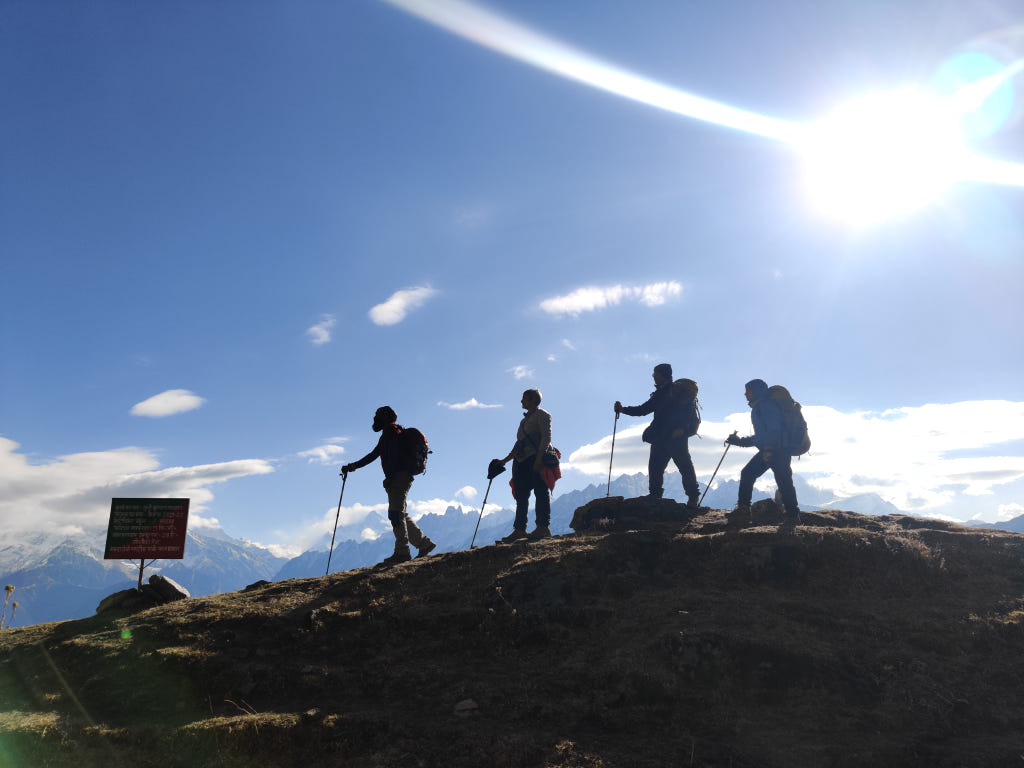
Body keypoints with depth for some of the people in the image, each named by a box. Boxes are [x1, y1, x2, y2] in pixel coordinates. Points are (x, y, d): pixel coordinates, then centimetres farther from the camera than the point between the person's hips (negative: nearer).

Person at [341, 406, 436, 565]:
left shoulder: (392, 430, -3)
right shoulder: (387, 435, 28)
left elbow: (393, 456, -15)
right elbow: (373, 455, 30)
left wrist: (389, 477, -22)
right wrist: (353, 466, 26)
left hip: (399, 478, -10)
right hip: (399, 479, 10)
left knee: (396, 513, -13)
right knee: (401, 515, 9)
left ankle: (402, 552, -15)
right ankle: (424, 543, 11)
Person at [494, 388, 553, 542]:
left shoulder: (542, 415, 2)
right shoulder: (525, 419, 27)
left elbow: (546, 438, -11)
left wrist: (538, 459, -22)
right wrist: (505, 460, 25)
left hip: (537, 459, -9)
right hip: (522, 460, 9)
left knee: (540, 491, -10)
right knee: (521, 495, 2)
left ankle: (544, 526, -13)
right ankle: (519, 529, 1)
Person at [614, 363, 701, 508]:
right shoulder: (658, 394, 20)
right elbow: (643, 409, 23)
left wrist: (681, 428, -21)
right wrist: (623, 409, 13)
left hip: (677, 437, -7)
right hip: (660, 439, 7)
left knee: (684, 466, -6)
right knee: (655, 466, 4)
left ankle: (693, 496, 1)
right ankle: (655, 494, 13)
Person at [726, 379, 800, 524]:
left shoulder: (766, 405, -8)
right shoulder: (757, 409, 23)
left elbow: (774, 429, -20)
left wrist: (768, 449, -28)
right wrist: (739, 441, 26)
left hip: (779, 450, -10)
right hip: (767, 452, 10)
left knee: (783, 481, -11)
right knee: (747, 474, 3)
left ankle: (793, 516, -6)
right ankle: (743, 509, 2)